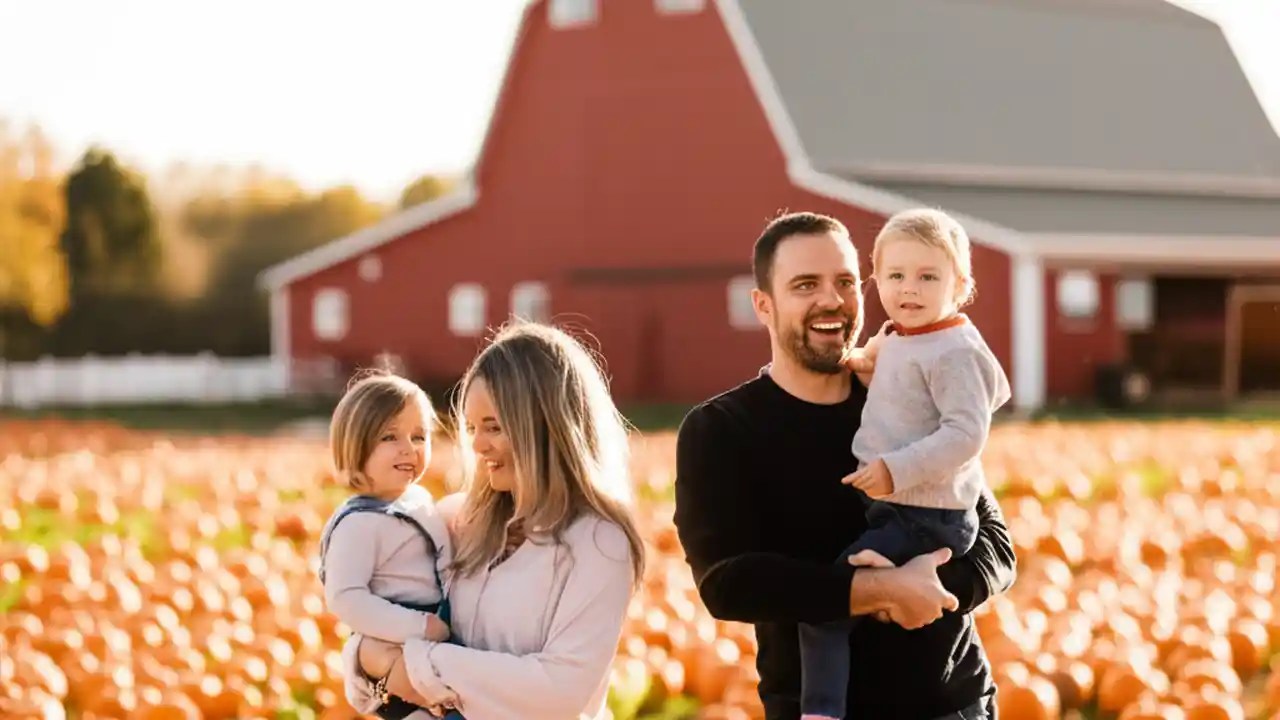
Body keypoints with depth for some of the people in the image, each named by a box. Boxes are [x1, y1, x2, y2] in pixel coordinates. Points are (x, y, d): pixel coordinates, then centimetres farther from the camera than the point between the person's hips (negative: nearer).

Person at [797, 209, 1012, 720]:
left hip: (925, 520, -10)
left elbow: (967, 433, -24)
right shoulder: (898, 343, 12)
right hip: (893, 508, 10)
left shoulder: (954, 352, -16)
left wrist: (898, 470, -28)